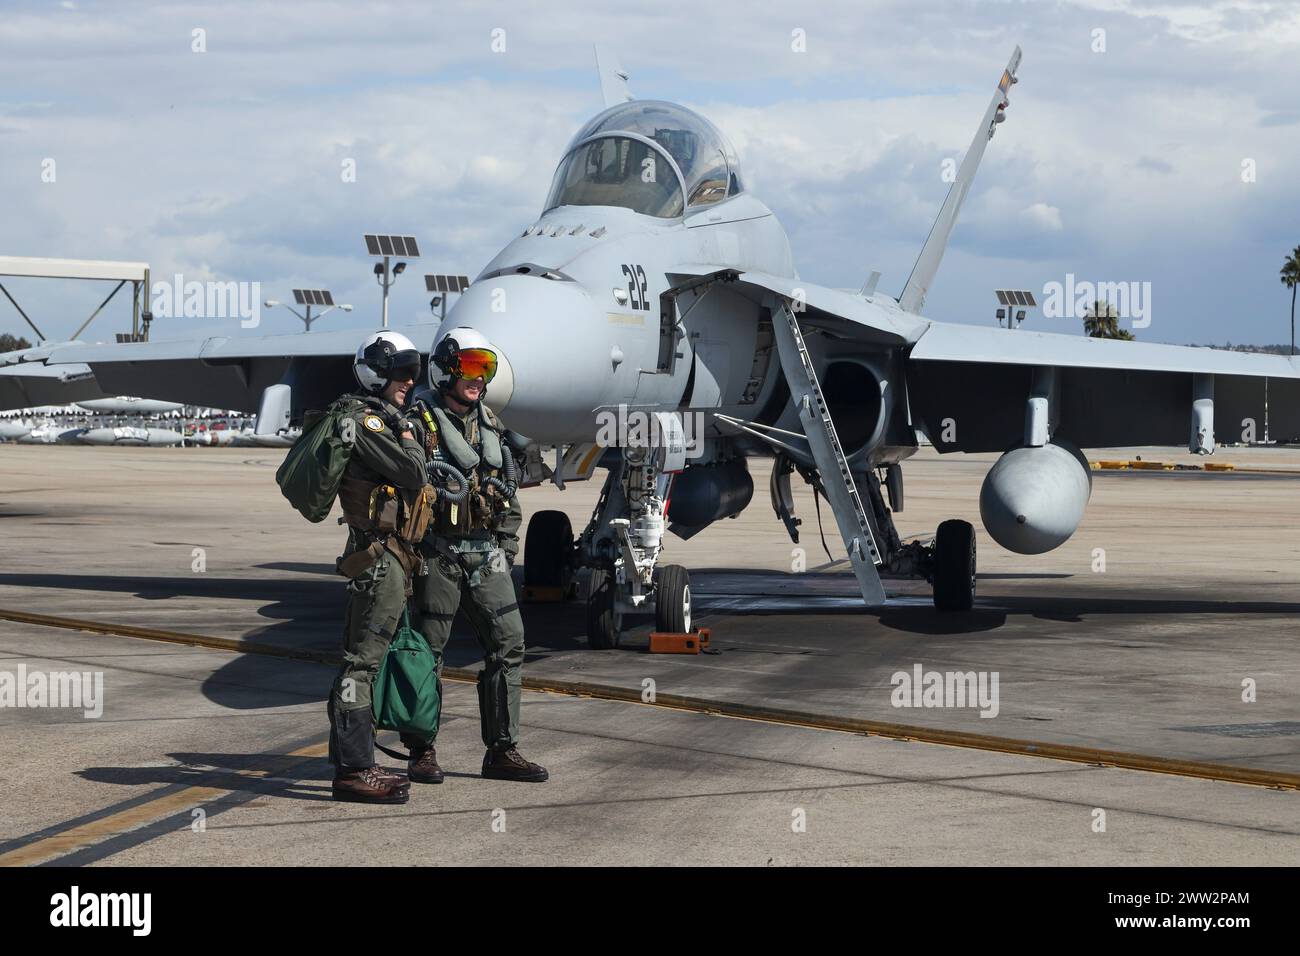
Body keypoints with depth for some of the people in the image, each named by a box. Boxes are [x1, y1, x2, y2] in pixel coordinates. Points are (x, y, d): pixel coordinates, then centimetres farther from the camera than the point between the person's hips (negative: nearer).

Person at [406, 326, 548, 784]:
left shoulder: (491, 425, 14)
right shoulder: (420, 422, -7)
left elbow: (507, 493, 20)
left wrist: (507, 548, 11)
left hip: (485, 556, 6)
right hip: (438, 553, -6)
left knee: (508, 644, 3)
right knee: (427, 651, 1)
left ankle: (502, 750, 9)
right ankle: (422, 752, 11)